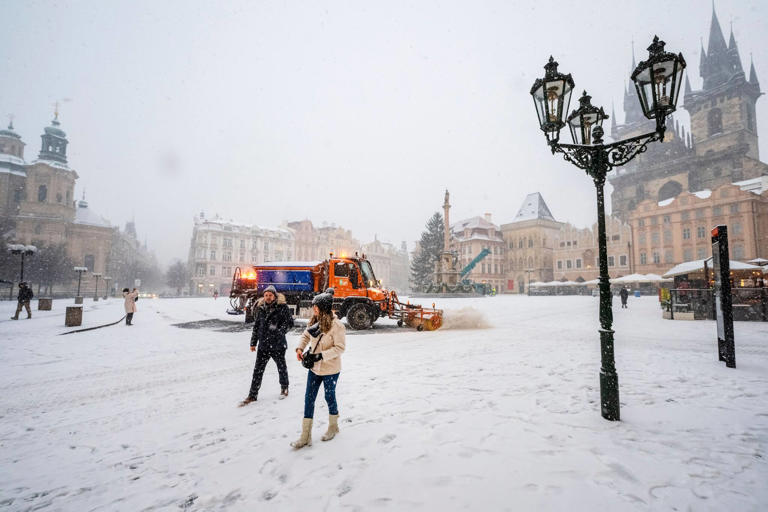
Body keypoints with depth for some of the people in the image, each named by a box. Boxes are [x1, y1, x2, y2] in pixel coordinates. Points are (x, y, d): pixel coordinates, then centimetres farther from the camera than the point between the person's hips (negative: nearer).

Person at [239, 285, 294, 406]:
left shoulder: (283, 307, -9)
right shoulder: (260, 308, 5)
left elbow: (290, 323, -6)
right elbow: (256, 325, 12)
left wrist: (279, 331, -20)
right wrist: (253, 342, 12)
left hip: (278, 345, -3)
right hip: (263, 345, 4)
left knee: (281, 367, 15)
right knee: (258, 370, 5)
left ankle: (284, 388, 36)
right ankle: (252, 395, 15)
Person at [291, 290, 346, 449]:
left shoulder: (336, 325, -22)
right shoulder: (315, 322, -2)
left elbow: (340, 348, -21)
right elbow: (306, 335, 14)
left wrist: (321, 356, -27)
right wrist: (300, 348, -4)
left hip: (330, 369, -6)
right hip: (314, 368, 6)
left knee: (329, 397, 13)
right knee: (309, 398, 7)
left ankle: (333, 427, 39)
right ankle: (305, 436, 18)